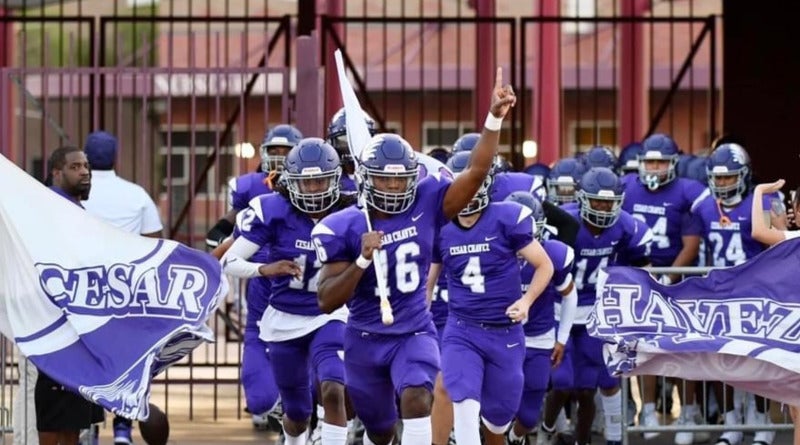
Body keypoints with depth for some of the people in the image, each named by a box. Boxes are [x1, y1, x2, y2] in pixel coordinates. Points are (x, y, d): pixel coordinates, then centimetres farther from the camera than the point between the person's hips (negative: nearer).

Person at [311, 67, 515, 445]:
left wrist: (495, 117, -29)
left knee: (416, 400, -29)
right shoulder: (344, 228, -13)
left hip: (414, 334, 0)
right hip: (366, 339, 0)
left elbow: (476, 172, -17)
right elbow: (327, 301, -16)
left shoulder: (425, 206, -9)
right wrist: (362, 259, -30)